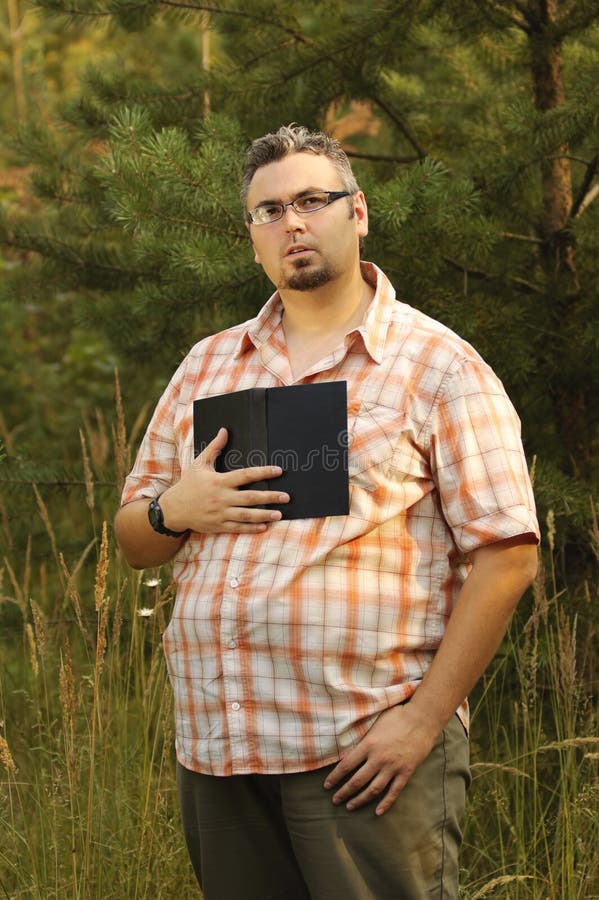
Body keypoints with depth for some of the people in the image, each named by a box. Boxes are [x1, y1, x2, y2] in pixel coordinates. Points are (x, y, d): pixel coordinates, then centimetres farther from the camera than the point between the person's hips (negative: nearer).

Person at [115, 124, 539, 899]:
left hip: (367, 748, -4)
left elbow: (506, 553, -7)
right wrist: (173, 508, -5)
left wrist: (423, 720, -13)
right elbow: (134, 543, 19)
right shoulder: (208, 364, 16)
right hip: (215, 744, 5)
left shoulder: (437, 365, 0)